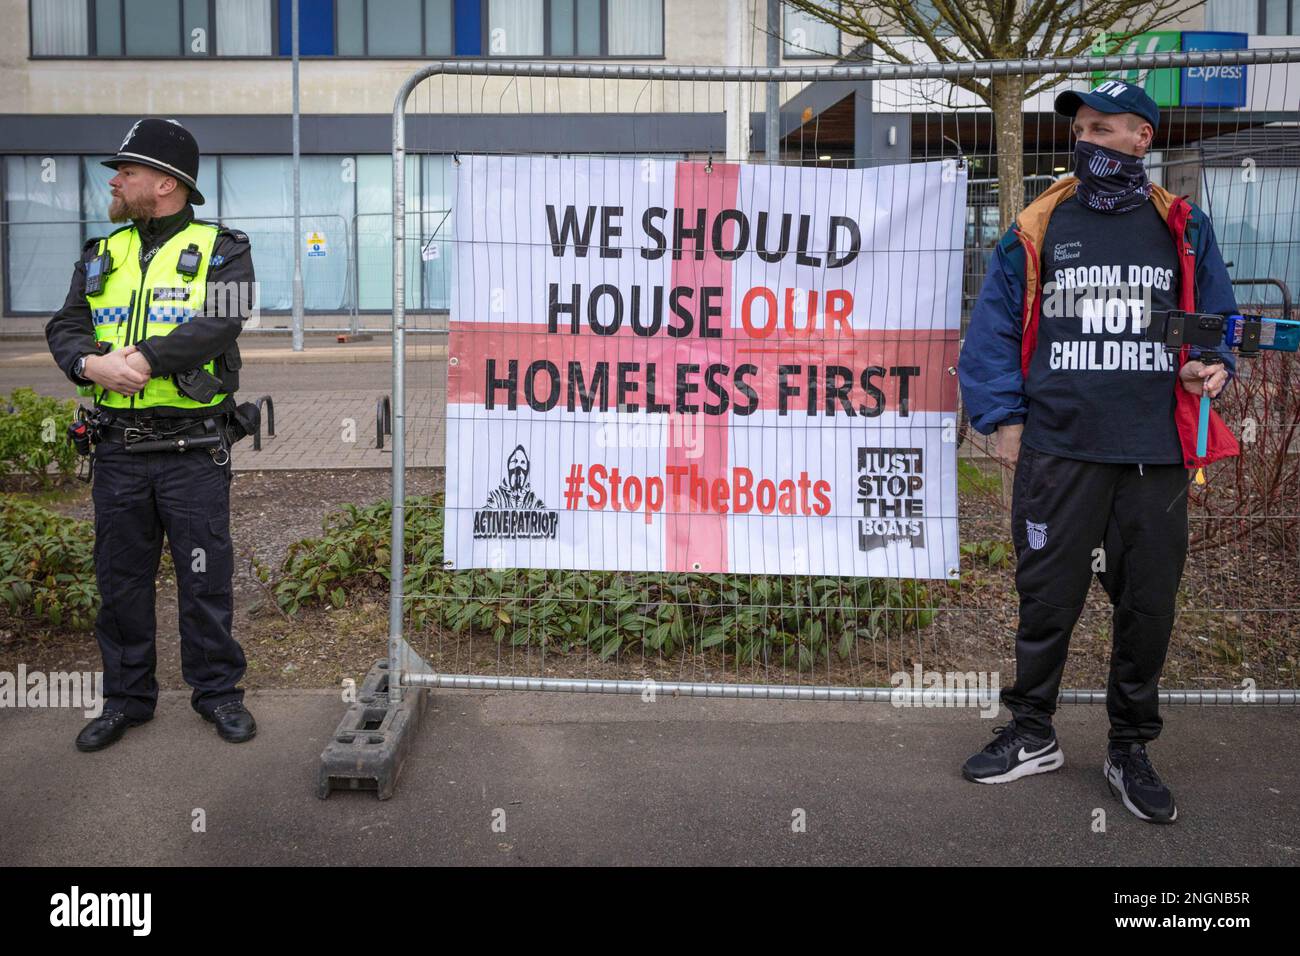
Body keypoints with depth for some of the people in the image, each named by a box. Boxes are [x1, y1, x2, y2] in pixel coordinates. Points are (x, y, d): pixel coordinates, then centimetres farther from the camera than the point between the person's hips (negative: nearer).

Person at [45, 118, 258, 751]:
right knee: (120, 577, 11)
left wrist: (142, 358, -24)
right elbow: (64, 328, 5)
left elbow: (218, 325, -17)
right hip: (118, 450, 4)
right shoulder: (102, 255, 14)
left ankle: (217, 690, 19)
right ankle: (126, 697, 24)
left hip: (193, 451, -4)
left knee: (205, 575, 4)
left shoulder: (221, 250, 0)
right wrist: (93, 364, -17)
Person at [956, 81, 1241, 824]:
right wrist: (1003, 420, -1)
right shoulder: (1038, 228, 4)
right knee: (1048, 598, 6)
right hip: (1059, 451, -1)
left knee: (1148, 606, 7)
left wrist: (1215, 367, -5)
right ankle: (1033, 735, 24)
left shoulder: (1183, 229, 8)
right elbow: (993, 330, 5)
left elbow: (1220, 318, 16)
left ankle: (1131, 749, 24)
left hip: (1156, 456, 1)